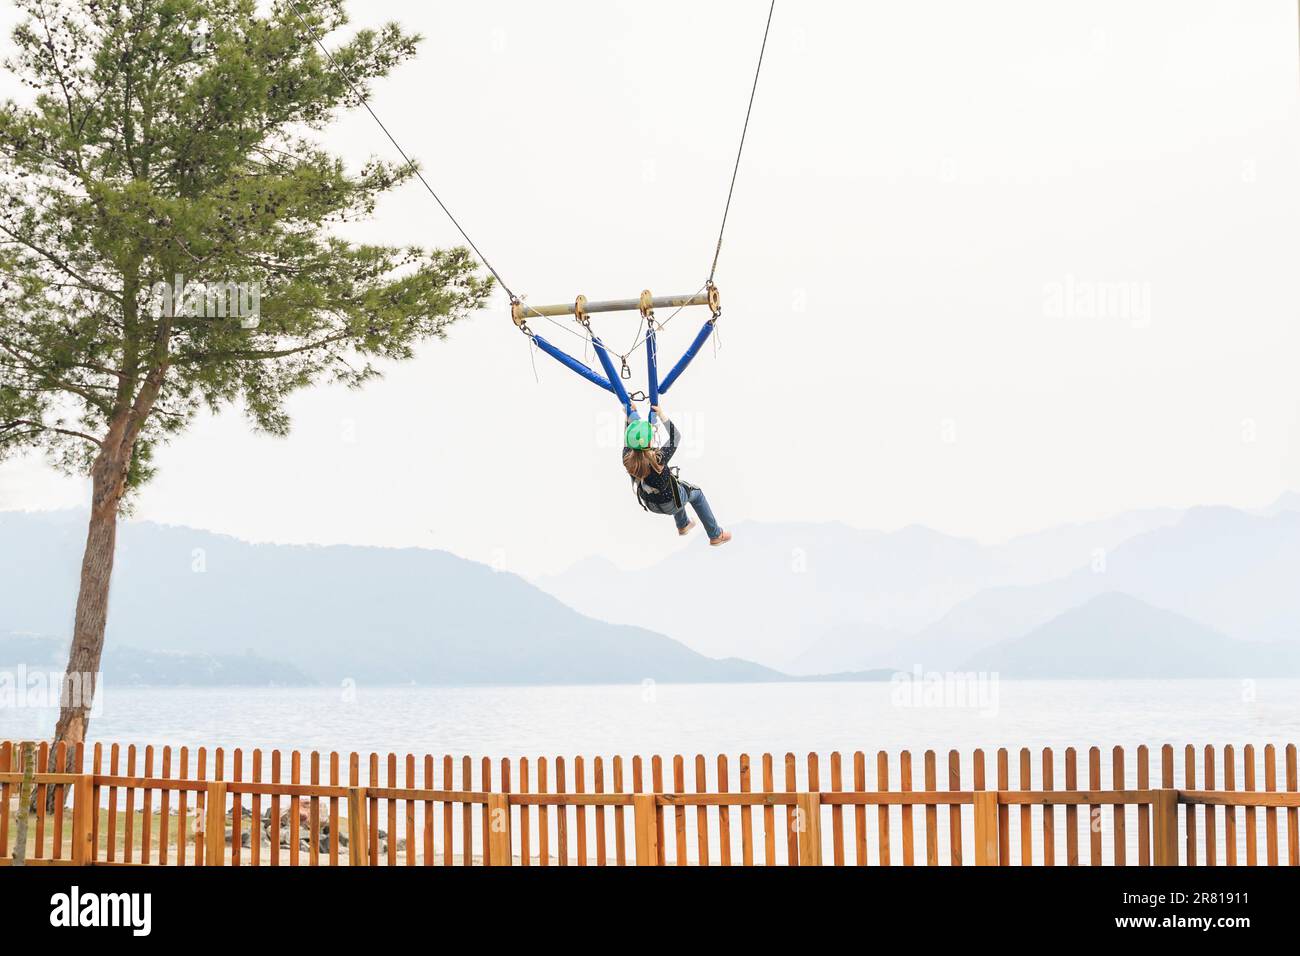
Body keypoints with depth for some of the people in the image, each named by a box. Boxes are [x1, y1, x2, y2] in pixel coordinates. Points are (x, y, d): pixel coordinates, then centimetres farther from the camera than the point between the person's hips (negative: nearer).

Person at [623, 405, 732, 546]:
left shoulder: (627, 460, -28)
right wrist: (662, 415, -17)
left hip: (651, 505, 5)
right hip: (670, 504, -5)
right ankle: (715, 536, 37)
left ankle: (683, 525, 56)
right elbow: (676, 436, -25)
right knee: (697, 493, 27)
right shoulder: (658, 459, -40)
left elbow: (628, 440, -6)